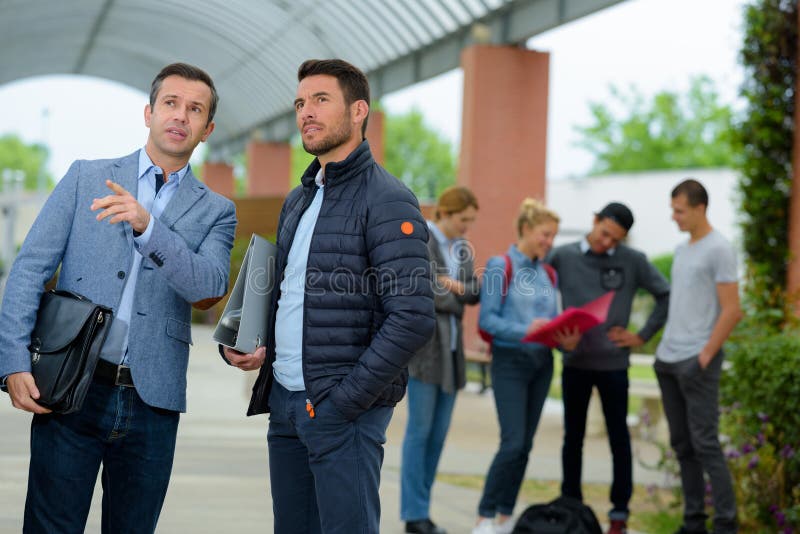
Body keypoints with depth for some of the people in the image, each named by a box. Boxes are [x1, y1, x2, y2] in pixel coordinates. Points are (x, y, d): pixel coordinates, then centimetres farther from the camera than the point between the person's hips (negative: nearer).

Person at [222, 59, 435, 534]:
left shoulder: (386, 200, -10)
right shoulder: (298, 200, 17)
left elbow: (413, 319, -18)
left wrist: (344, 401, -18)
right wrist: (261, 349, 4)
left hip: (343, 407, -8)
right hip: (284, 401, 8)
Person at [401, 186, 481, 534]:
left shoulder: (462, 247, 15)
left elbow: (472, 293, 9)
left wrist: (455, 285, -9)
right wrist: (454, 298, -6)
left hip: (451, 345, 7)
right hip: (423, 341, -7)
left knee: (439, 432, 6)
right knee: (420, 430, -6)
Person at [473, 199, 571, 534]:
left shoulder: (547, 273, 12)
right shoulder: (501, 266, -6)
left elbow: (552, 318, 14)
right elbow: (486, 319, -12)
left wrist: (565, 336, -7)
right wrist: (524, 331, -25)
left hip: (542, 362, 6)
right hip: (511, 361, -6)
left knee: (525, 444, 7)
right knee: (513, 443, -13)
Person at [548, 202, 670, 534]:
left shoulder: (633, 261, -3)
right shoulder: (563, 256, -1)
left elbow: (666, 295, 3)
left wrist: (642, 336, -1)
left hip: (613, 364, -1)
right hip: (574, 362, 1)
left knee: (619, 438, 6)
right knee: (573, 438, 11)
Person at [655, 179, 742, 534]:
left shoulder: (718, 250, -10)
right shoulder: (681, 250, 15)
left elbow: (731, 311, -13)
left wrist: (705, 356, -14)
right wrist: (665, 347, 13)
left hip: (696, 362, -8)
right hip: (668, 360, 8)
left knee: (704, 443, -7)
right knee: (682, 444, 10)